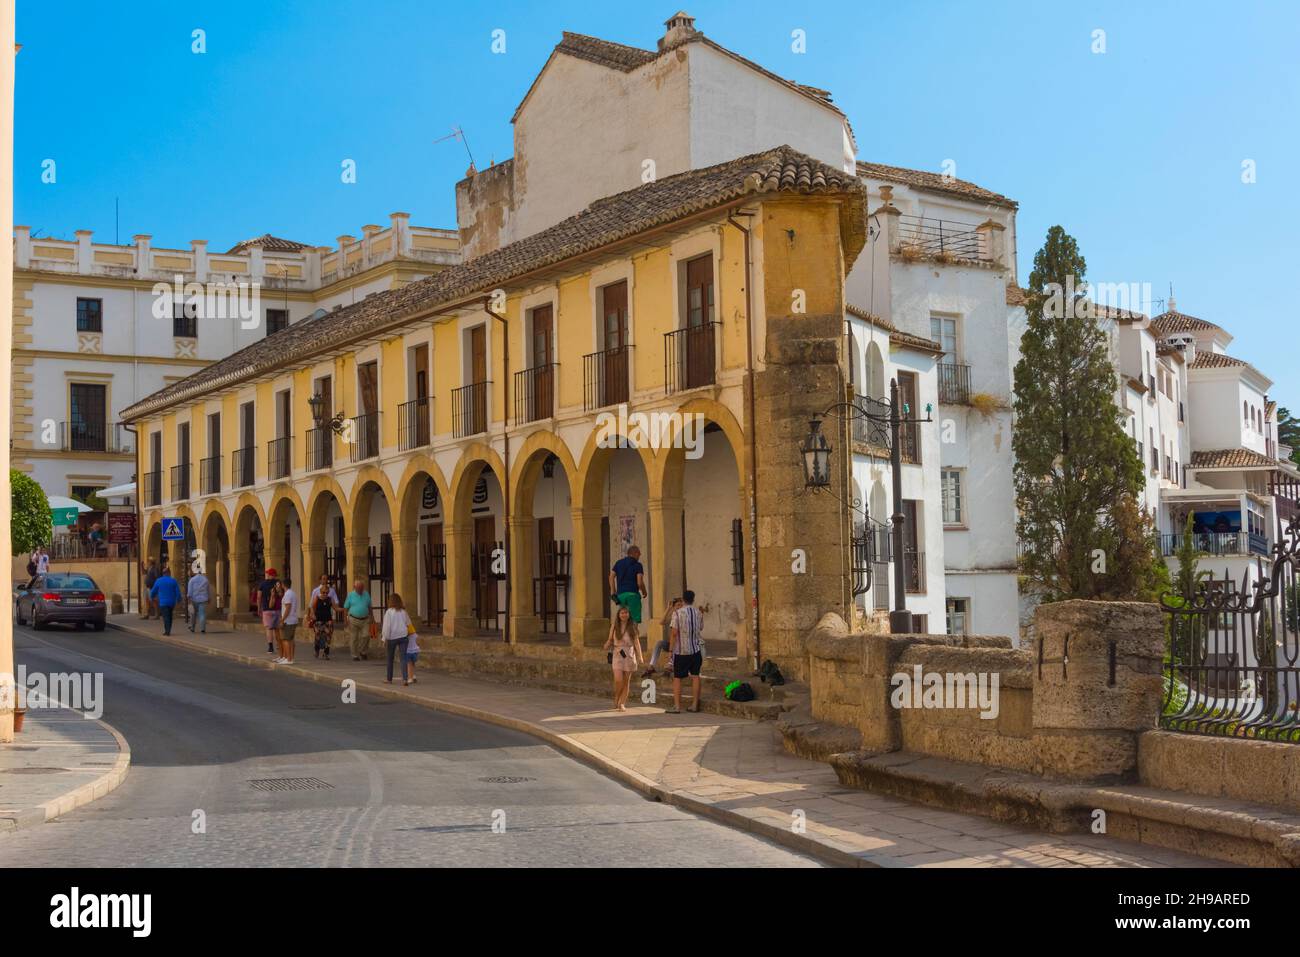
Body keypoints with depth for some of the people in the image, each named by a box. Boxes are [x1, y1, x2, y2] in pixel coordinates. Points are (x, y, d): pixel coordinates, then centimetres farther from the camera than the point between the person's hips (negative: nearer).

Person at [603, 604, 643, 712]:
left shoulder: (632, 626, 3)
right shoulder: (614, 626, 5)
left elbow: (637, 642, 1)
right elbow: (610, 639, 11)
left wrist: (639, 656, -8)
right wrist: (607, 645, -12)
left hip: (629, 655, 1)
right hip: (617, 655, -1)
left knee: (626, 681, 3)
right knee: (618, 680, -13)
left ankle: (622, 703, 12)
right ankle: (616, 699, 13)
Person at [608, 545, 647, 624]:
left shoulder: (618, 563, 14)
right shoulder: (638, 565, 0)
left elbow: (611, 577, 7)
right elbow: (640, 582, -8)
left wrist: (613, 593, 8)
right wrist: (644, 592, 9)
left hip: (620, 594, 5)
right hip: (632, 594, -5)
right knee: (635, 620, -5)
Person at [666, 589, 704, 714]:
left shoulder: (677, 613, -11)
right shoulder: (698, 613, 4)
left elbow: (674, 633, -13)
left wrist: (671, 648, -7)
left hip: (681, 650, -4)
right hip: (696, 648, 4)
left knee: (677, 678, 3)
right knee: (695, 676, 9)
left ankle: (677, 706, 1)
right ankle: (695, 705, 9)